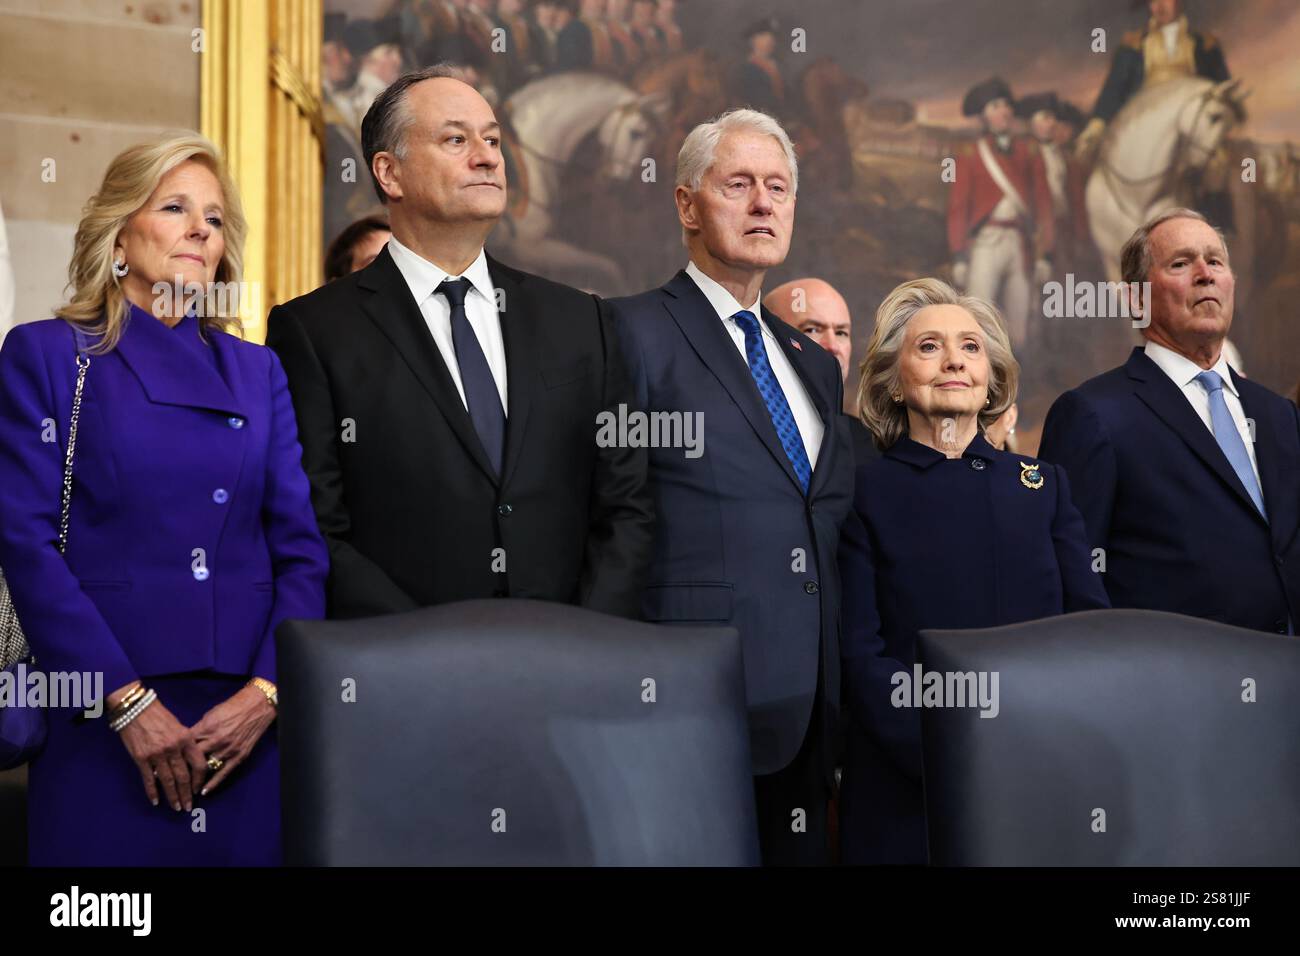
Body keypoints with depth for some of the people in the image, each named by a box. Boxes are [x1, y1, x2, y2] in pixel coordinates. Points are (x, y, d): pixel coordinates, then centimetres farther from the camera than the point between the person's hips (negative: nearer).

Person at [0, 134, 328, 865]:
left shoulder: (258, 371, 12)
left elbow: (302, 545, 6)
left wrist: (268, 690, -9)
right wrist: (131, 703, -14)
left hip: (250, 728, 3)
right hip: (102, 727, -3)